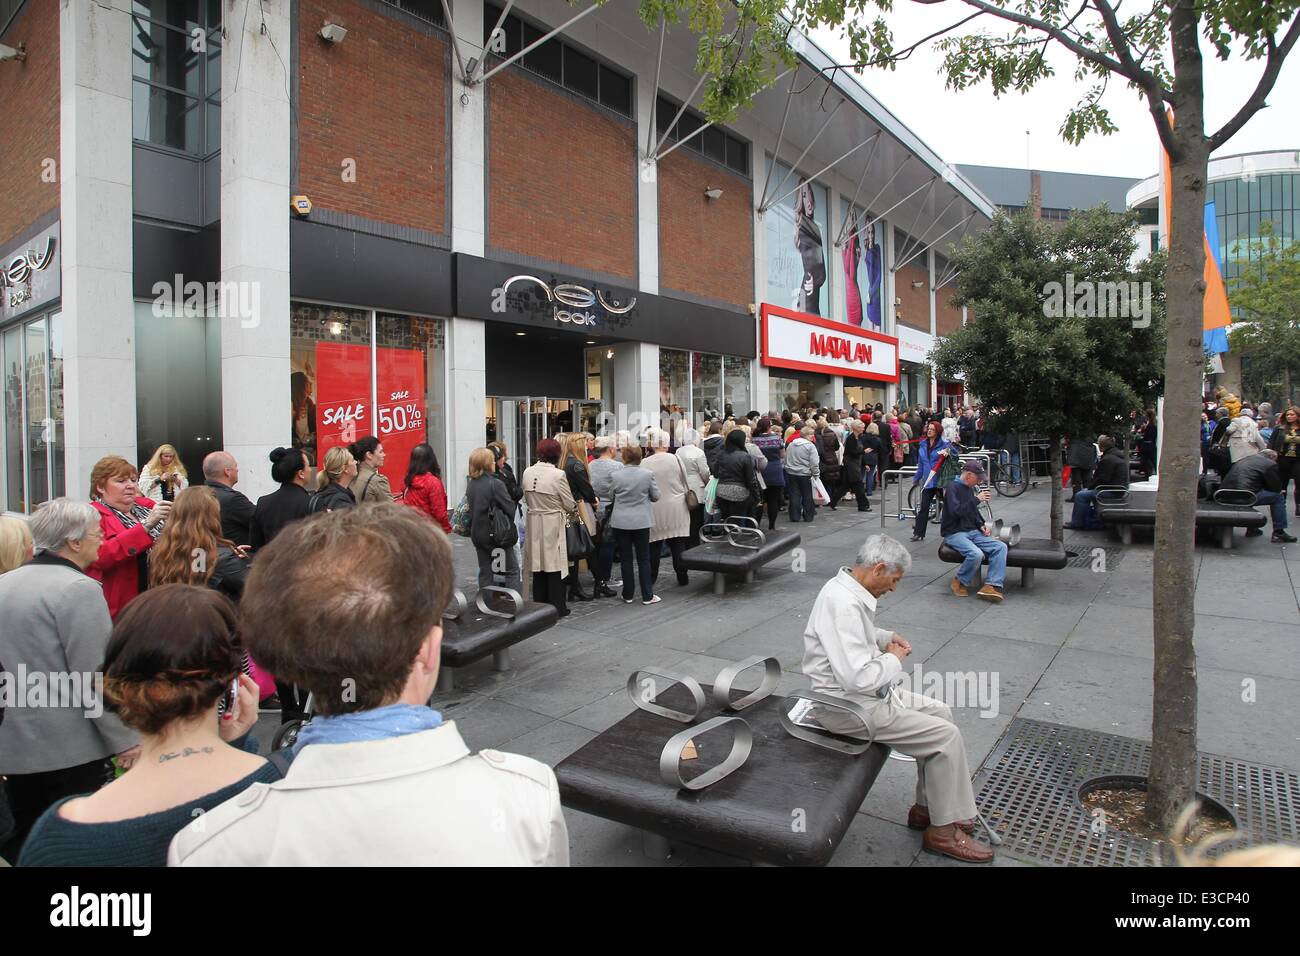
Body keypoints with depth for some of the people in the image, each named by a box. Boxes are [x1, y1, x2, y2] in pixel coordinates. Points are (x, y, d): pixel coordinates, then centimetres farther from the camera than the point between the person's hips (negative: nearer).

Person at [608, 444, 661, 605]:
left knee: (625, 559, 10)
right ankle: (647, 596, 10)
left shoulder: (615, 476, -8)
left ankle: (628, 595, 16)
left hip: (620, 522, 0)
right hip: (641, 521, 0)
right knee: (643, 559, 8)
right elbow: (656, 496, 1)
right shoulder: (648, 474, -9)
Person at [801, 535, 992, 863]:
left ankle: (927, 808, 25)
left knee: (939, 713, 15)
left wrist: (886, 637, 7)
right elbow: (859, 678, -34)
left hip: (864, 692, 10)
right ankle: (944, 831, 12)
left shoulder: (846, 588, 3)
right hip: (849, 706, -10)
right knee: (947, 736, -6)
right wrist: (894, 659, -15)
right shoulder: (843, 604, -29)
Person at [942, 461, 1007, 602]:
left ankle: (992, 585, -20)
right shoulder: (953, 487, -9)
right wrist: (976, 499, -21)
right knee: (976, 554, -33)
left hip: (972, 532, 8)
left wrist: (982, 525, 9)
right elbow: (955, 512, -24)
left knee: (1001, 547, -13)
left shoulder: (970, 489, 15)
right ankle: (960, 582, -7)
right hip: (954, 533, -8)